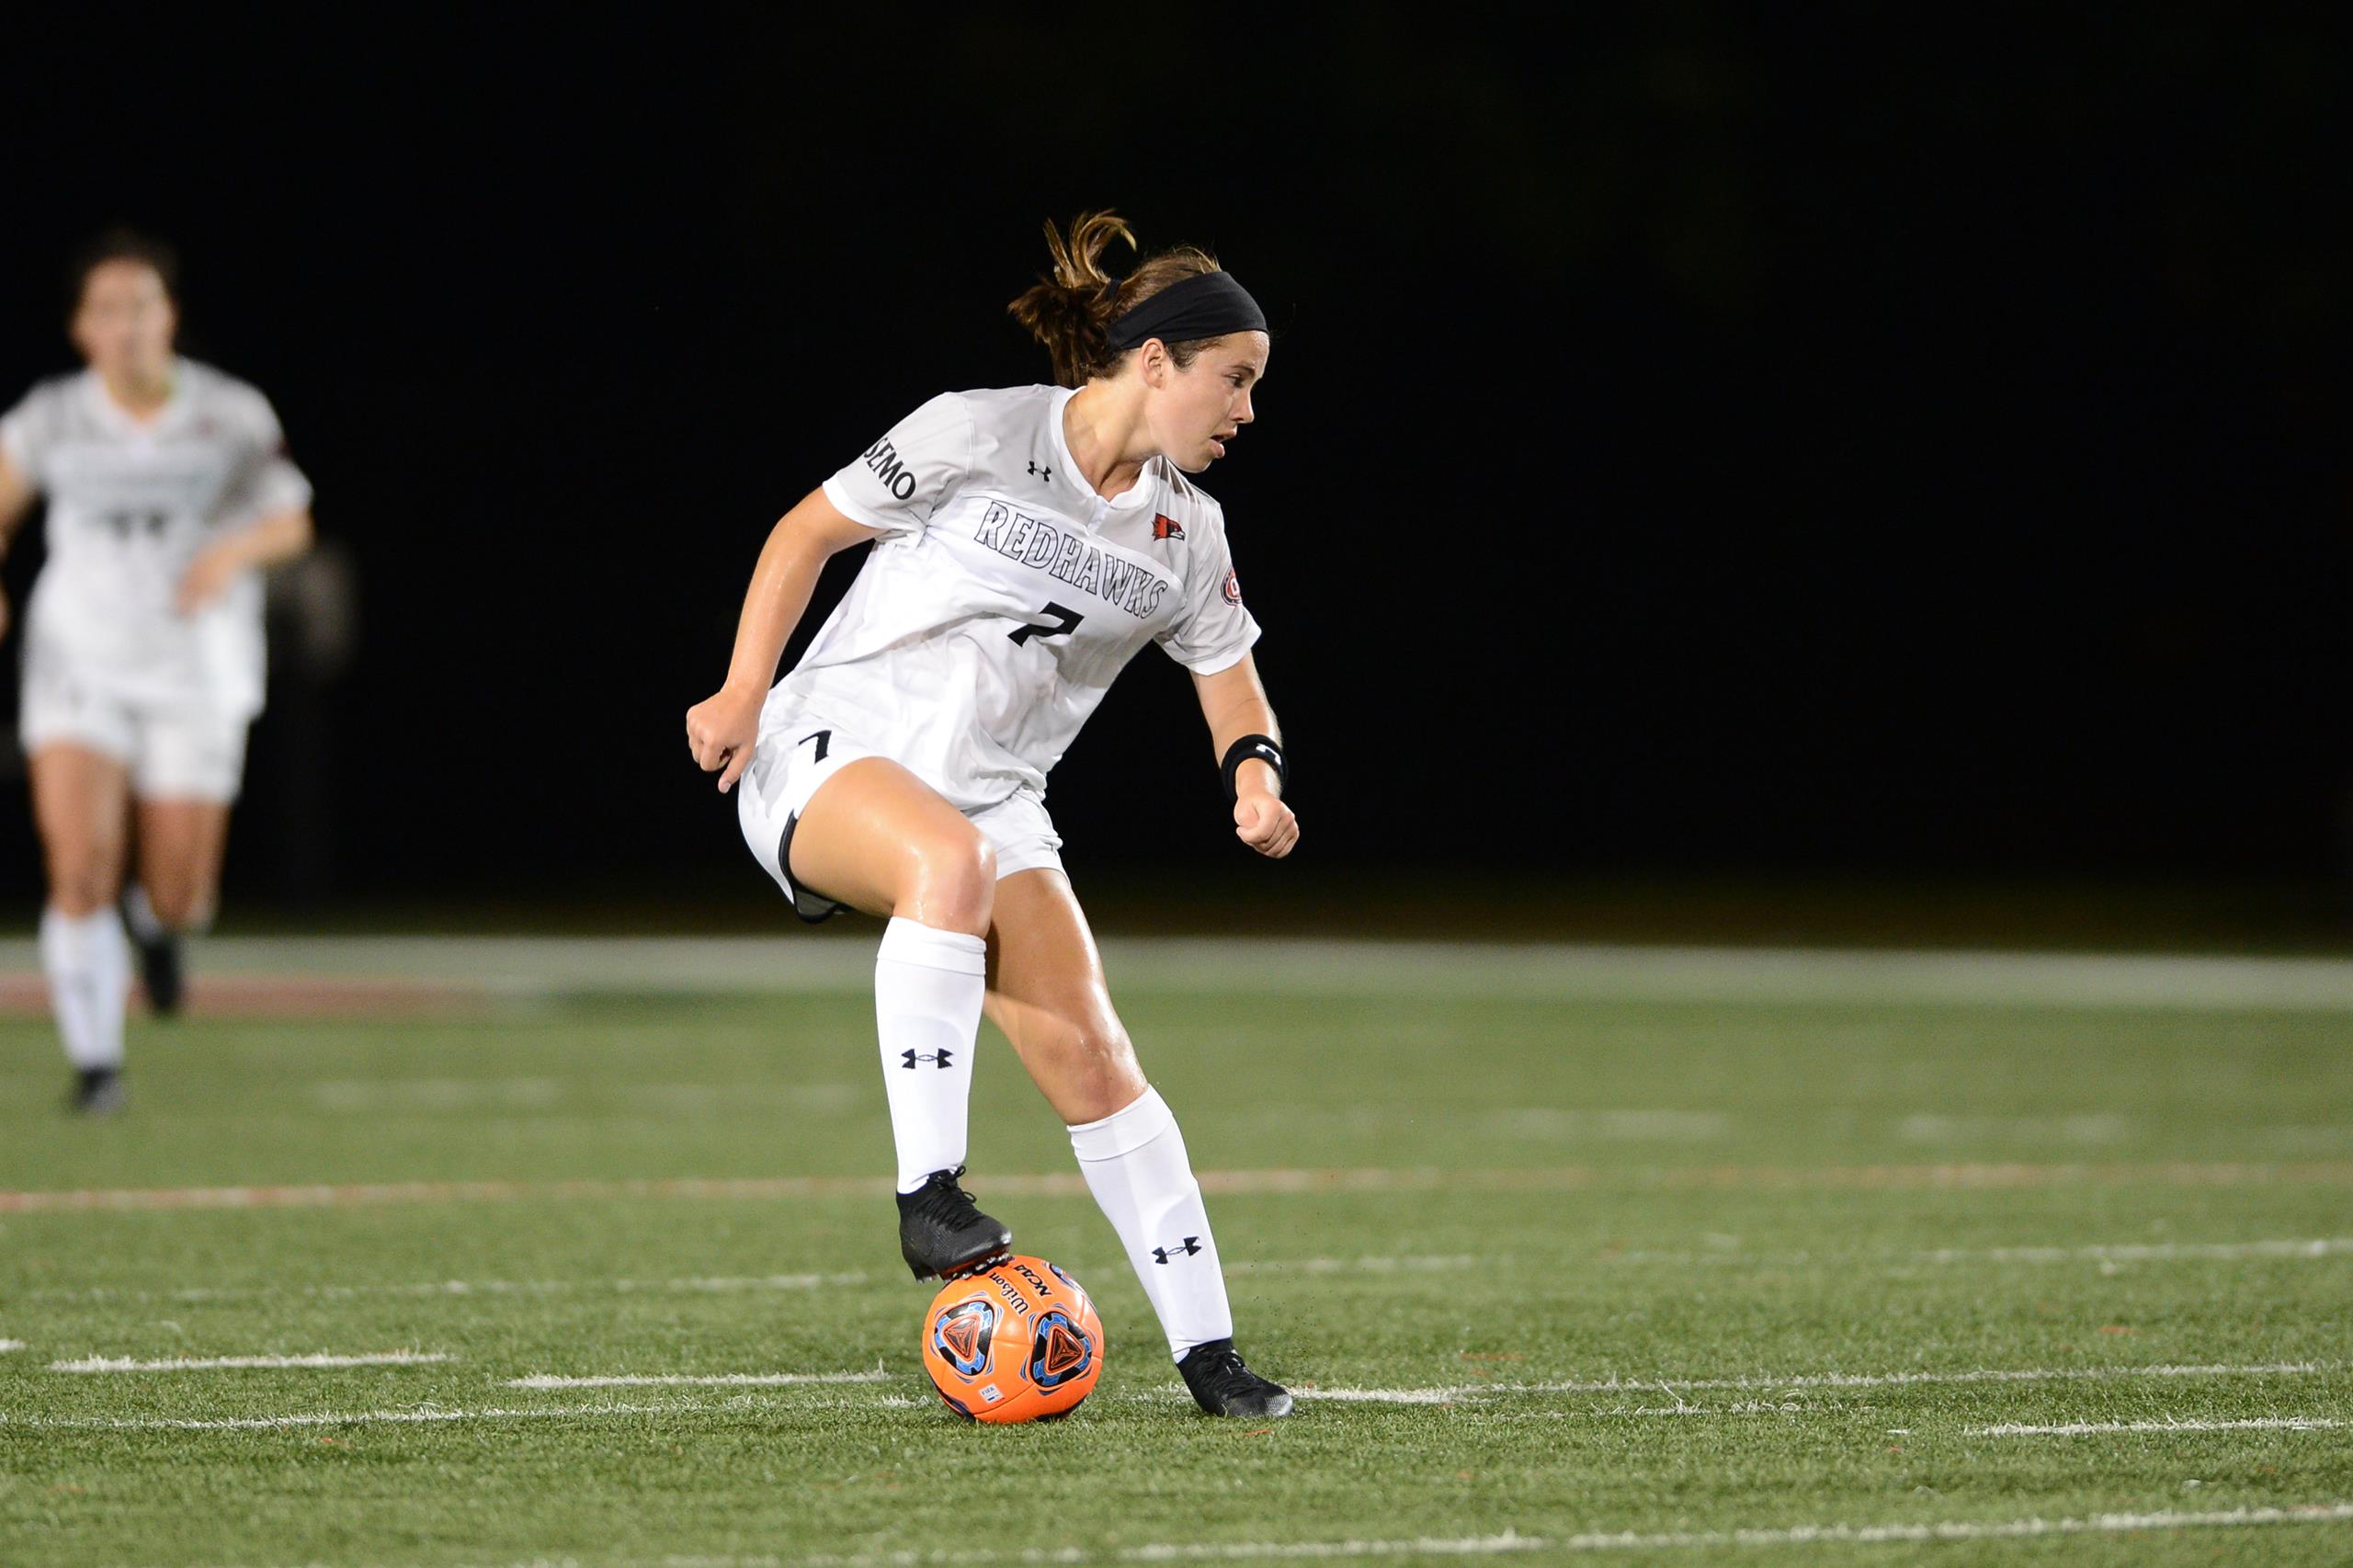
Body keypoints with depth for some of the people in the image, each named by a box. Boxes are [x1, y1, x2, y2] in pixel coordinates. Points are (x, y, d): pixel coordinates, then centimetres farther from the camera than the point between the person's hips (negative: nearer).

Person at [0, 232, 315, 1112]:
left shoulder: (230, 416, -4)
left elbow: (290, 522, 5)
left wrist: (234, 550, -17)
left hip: (193, 674, 0)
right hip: (80, 668, 0)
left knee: (178, 899, 1)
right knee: (79, 873, -15)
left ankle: (159, 920, 40)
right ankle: (94, 1061, 0)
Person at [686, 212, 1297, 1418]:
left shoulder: (1187, 536, 6)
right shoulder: (978, 435, -10)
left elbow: (1229, 679, 19)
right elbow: (807, 531, 0)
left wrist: (1255, 771, -4)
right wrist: (742, 693, -8)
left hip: (990, 794, 5)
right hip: (831, 753, -5)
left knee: (1090, 1058, -8)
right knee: (952, 857, -40)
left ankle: (1205, 1349, -1)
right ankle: (928, 1192, -37)